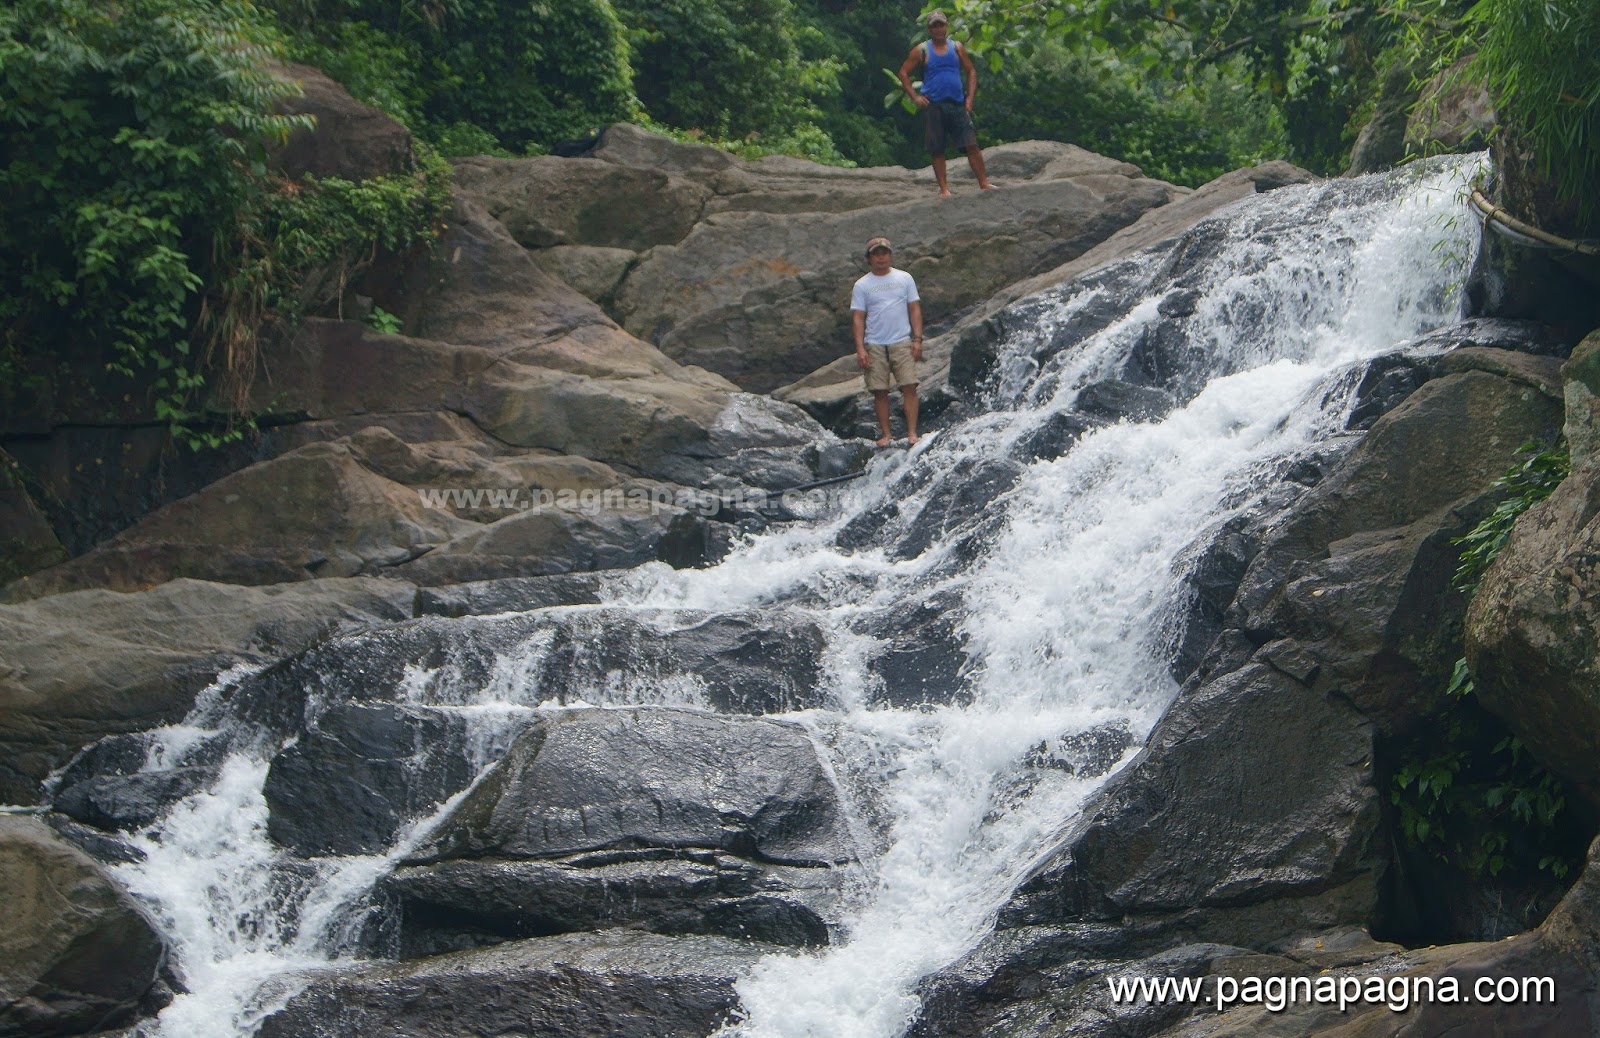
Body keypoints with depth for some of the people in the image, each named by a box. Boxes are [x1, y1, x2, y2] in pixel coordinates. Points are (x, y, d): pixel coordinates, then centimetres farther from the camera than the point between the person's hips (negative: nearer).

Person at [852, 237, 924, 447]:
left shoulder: (904, 279, 8)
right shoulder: (862, 285, 5)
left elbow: (915, 309, 7)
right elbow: (858, 317, 2)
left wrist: (917, 339, -1)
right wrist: (860, 348, -7)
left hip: (901, 342, 0)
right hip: (874, 345, 0)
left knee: (909, 386, -10)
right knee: (880, 392, 0)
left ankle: (912, 433, -8)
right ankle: (885, 434, 8)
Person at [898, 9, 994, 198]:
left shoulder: (956, 48, 10)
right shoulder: (922, 50, 4)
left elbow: (971, 71, 16)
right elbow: (903, 73, 6)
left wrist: (970, 98, 5)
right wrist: (914, 97, -4)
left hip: (957, 104, 2)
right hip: (933, 106, -2)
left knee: (972, 145, -5)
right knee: (937, 150, 0)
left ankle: (984, 183, -1)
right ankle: (944, 189, 4)